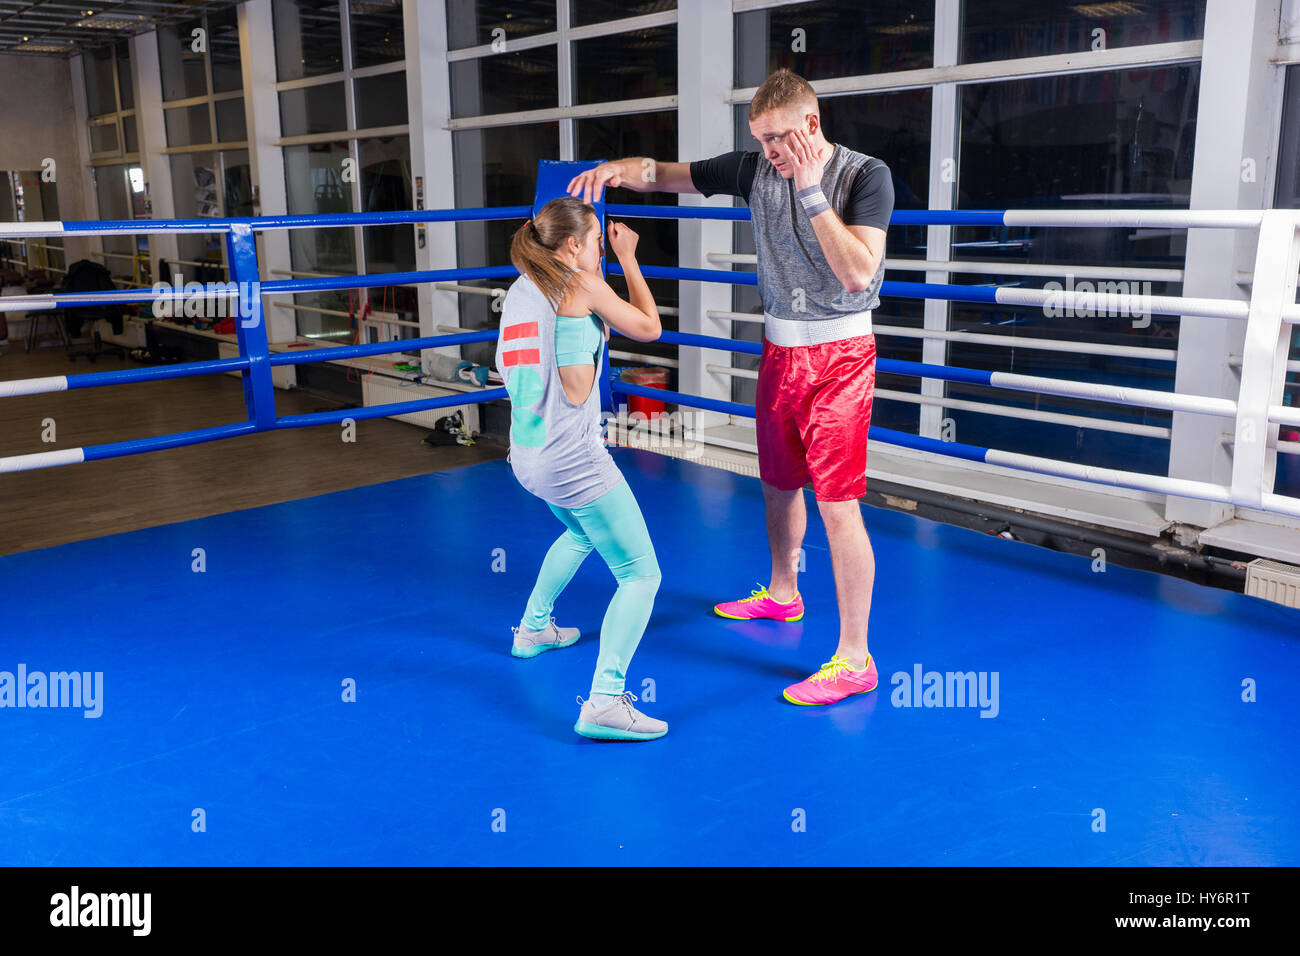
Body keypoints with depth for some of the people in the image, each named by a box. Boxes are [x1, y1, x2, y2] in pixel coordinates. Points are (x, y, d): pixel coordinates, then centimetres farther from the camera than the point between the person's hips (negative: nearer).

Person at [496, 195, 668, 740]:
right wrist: (628, 259, 13)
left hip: (526, 452, 9)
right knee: (641, 575, -5)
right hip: (574, 458, -9)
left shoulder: (520, 290, 13)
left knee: (580, 533, 37)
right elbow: (649, 328, 3)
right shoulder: (582, 283, -7)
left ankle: (534, 629, 49)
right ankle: (604, 703, -16)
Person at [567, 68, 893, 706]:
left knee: (838, 507, -9)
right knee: (778, 483, 20)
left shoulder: (865, 176, -12)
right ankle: (781, 594, 44)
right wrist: (619, 168, -14)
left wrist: (810, 189, -24)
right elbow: (667, 175, 7)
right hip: (779, 348, 6)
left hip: (838, 355, -6)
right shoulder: (756, 167, 2)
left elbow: (858, 273, -24)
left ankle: (854, 659, -2)